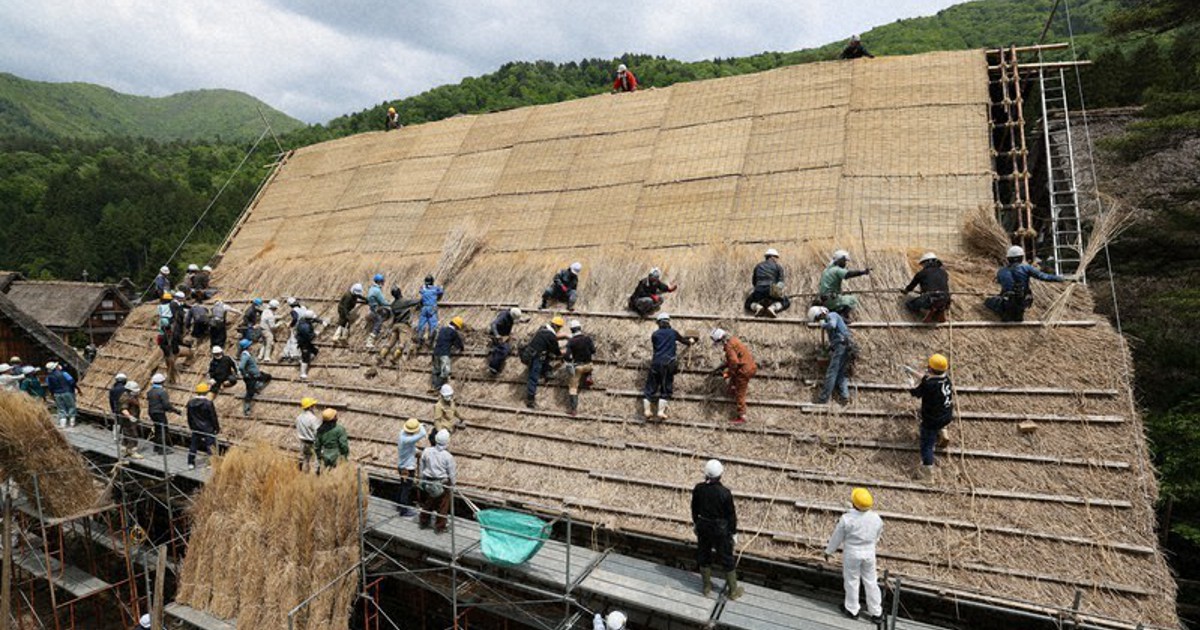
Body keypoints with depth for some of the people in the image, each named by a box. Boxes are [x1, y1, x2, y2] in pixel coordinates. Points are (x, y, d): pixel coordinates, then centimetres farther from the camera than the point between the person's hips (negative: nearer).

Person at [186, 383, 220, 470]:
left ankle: (191, 464, 20)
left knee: (193, 445, 15)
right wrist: (217, 428, -2)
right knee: (210, 445, 1)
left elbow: (189, 416, 11)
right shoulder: (209, 403, -18)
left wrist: (191, 427, 24)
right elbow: (214, 417, -12)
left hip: (195, 429, 5)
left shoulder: (190, 402, 0)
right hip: (207, 429, -5)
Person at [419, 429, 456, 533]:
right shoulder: (448, 456, -19)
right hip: (443, 484, -4)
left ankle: (423, 522, 37)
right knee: (442, 506, 10)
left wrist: (422, 481, 17)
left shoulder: (427, 452, -8)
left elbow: (422, 468, 4)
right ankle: (439, 527, 18)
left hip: (428, 483, 4)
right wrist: (452, 486, 5)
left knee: (427, 503, 22)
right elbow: (452, 474, -11)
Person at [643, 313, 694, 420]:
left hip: (656, 362, 1)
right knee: (666, 388, 4)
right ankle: (661, 411, -5)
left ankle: (646, 410, 0)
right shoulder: (673, 332, 9)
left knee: (650, 387, 7)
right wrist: (690, 341, 49)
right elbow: (683, 340, 26)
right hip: (668, 362, -1)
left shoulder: (655, 334, 10)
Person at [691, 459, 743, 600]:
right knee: (727, 560, 14)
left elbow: (694, 509, 0)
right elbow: (731, 514, -14)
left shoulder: (698, 489, -14)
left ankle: (707, 587, 36)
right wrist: (733, 532, 0)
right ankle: (733, 591, 29)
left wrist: (695, 523, 17)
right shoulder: (724, 493, -25)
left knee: (704, 557, 21)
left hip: (703, 527, 3)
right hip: (721, 530, -3)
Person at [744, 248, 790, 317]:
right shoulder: (778, 266, 14)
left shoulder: (758, 266, 23)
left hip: (758, 291, 2)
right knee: (786, 303, 22)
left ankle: (758, 307, -9)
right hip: (771, 291, -2)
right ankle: (772, 308, -11)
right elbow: (780, 282, 2)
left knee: (748, 305, 28)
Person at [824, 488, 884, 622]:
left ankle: (852, 610, 31)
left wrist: (828, 551, 5)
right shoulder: (876, 518, -12)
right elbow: (876, 537, 5)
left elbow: (837, 537, -12)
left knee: (852, 581, 15)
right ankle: (876, 613, 28)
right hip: (869, 553, 3)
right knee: (871, 582, 17)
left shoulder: (847, 519, -25)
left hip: (852, 554, -3)